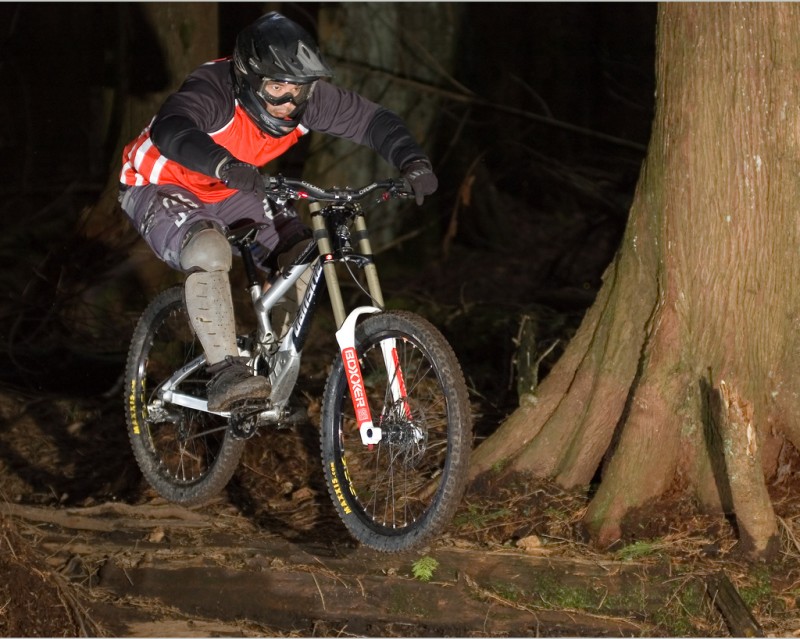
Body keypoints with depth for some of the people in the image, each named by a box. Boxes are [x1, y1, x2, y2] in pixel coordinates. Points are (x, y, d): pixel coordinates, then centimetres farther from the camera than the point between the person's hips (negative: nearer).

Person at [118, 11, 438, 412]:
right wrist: (225, 164, -72)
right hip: (160, 188, -7)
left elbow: (372, 121, -12)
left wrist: (412, 161, -31)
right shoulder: (214, 87, -36)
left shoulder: (307, 96, -19)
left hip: (226, 192, 7)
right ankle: (226, 374, -36)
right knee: (208, 251, -37)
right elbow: (169, 129, -55)